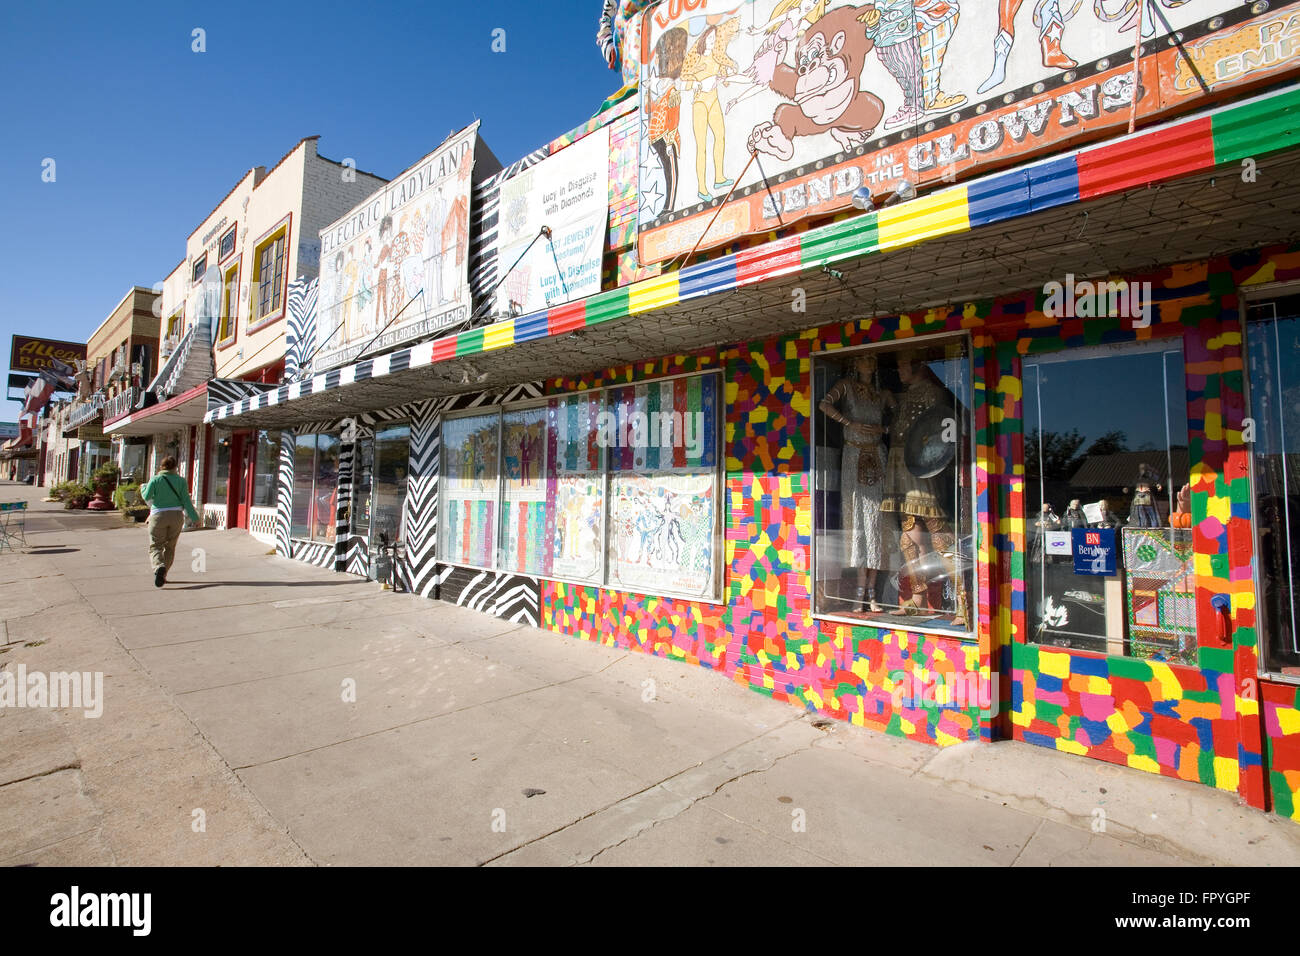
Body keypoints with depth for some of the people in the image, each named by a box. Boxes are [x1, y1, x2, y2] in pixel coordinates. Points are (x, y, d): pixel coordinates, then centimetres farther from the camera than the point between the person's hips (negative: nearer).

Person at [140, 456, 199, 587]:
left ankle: (159, 567, -27)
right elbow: (186, 500, -3)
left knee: (155, 547, 2)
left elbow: (147, 497, -3)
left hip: (158, 517, -2)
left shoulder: (155, 479, -2)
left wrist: (143, 488, 19)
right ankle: (163, 575, 15)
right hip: (176, 516, 2)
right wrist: (194, 517, 0)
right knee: (170, 547, 14)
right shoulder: (180, 480, 0)